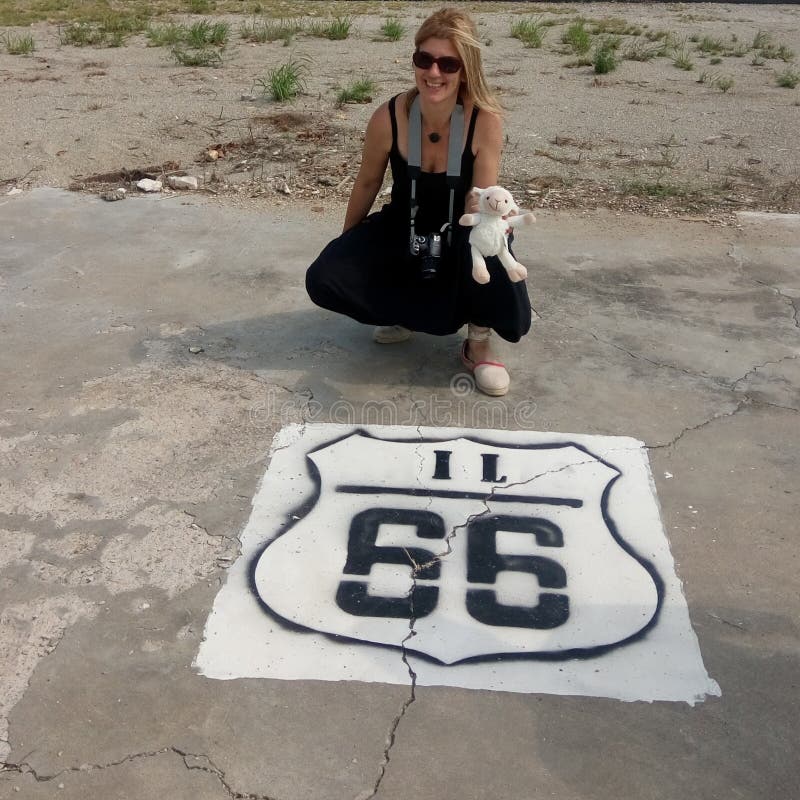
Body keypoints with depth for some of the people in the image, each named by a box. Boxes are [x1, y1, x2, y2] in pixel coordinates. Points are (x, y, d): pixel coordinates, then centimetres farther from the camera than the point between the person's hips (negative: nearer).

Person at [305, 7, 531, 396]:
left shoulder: (485, 120, -24)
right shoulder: (388, 118, -20)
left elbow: (482, 204, -22)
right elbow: (368, 184, -2)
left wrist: (484, 211, -48)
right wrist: (346, 246, 11)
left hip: (460, 236, -2)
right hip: (403, 230, 2)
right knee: (323, 280, -17)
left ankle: (478, 342, -8)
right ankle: (407, 312, 10)